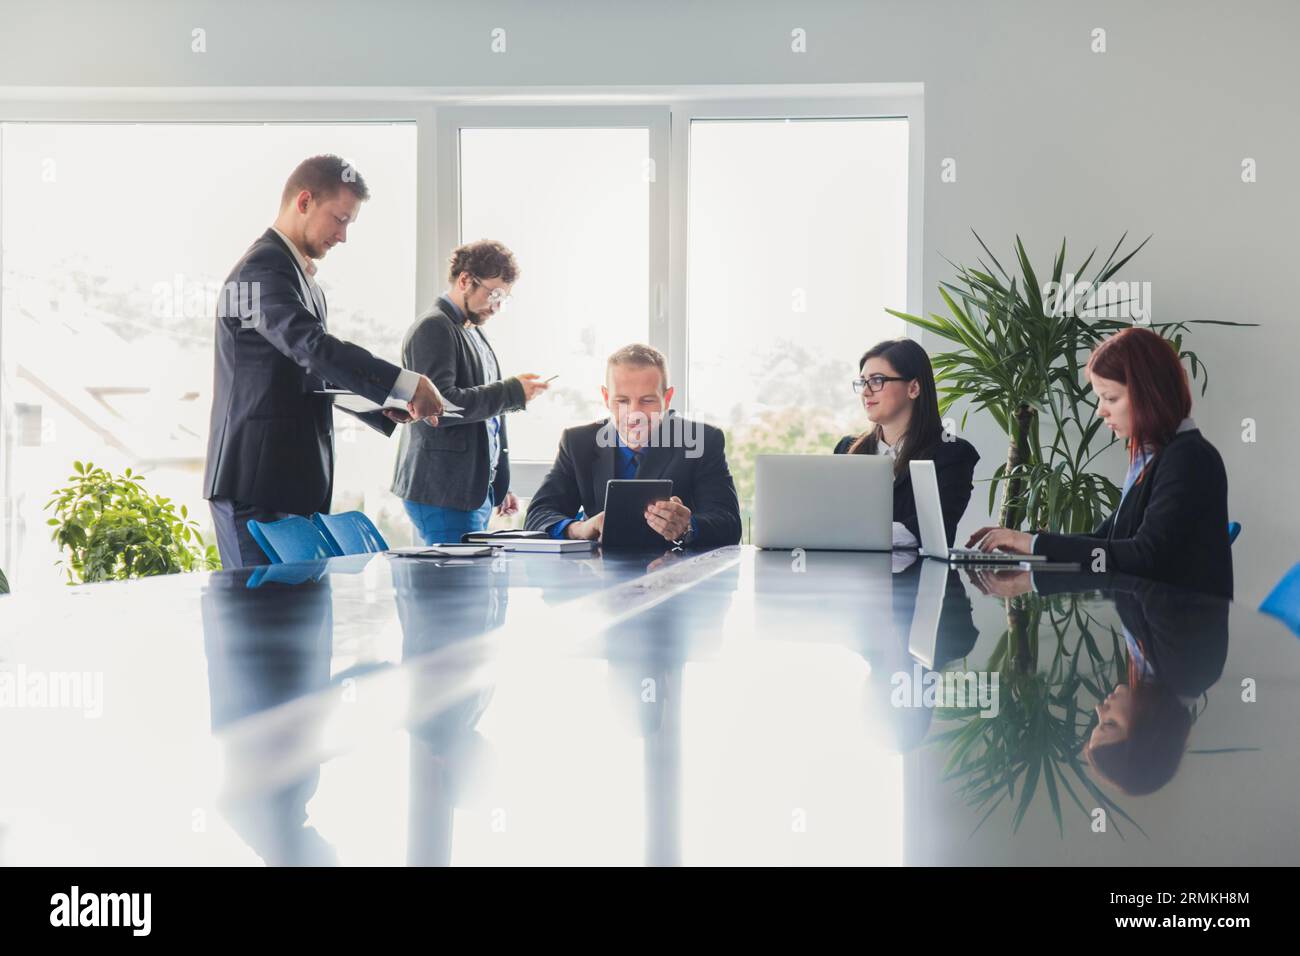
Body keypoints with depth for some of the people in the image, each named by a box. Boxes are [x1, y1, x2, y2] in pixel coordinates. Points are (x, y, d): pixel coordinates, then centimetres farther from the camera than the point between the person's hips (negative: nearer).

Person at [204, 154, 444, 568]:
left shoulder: (296, 271, 19)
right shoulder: (264, 268, -14)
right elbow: (313, 346, -28)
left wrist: (386, 405, 10)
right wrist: (406, 384, -29)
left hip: (295, 479, 10)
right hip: (257, 484, -10)